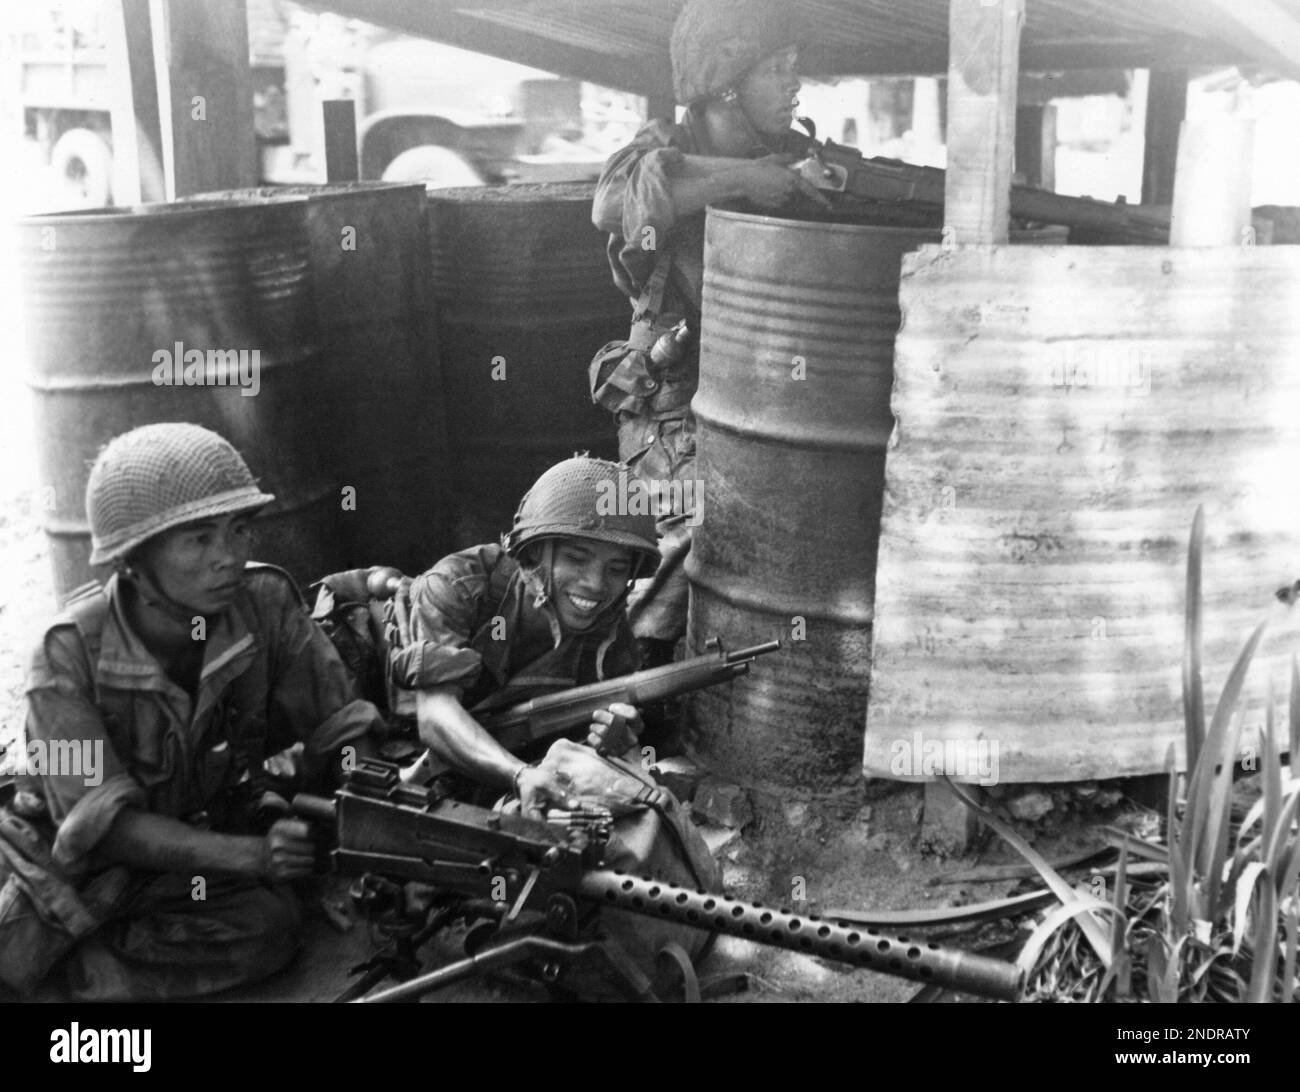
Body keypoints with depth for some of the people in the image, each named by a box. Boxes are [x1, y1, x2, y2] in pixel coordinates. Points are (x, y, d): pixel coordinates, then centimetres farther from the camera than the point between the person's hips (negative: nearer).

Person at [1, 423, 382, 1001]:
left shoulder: (266, 602, -14)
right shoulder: (72, 651, -22)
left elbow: (342, 734, -9)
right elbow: (105, 823, -25)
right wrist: (250, 854, -39)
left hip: (216, 831, 4)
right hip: (80, 857, -3)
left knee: (269, 927, -26)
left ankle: (87, 965, -6)